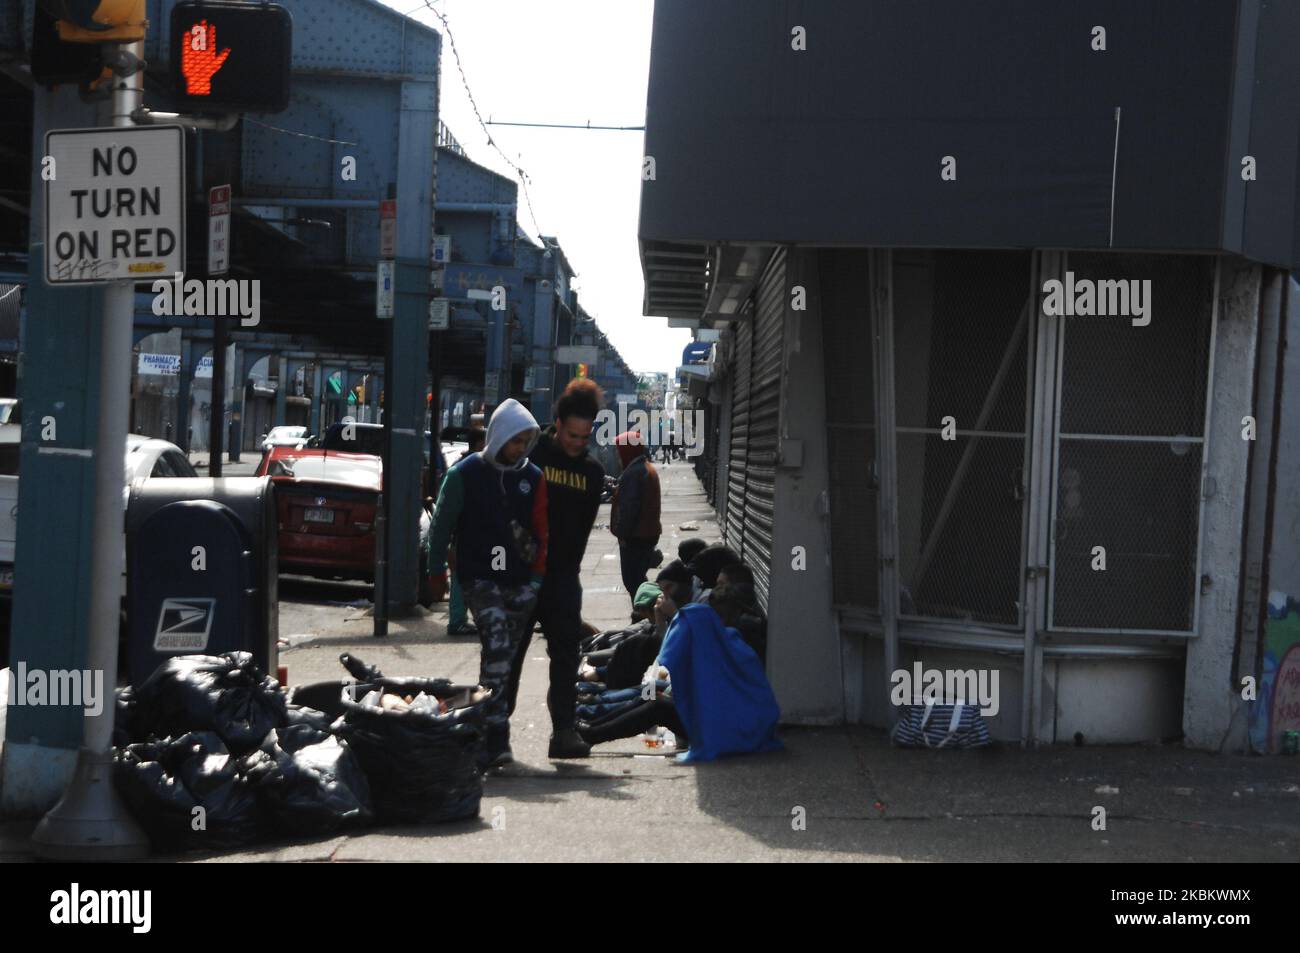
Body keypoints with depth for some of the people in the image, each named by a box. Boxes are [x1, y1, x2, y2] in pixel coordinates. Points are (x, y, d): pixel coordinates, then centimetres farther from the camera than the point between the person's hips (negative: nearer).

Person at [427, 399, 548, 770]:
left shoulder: (533, 477, 9)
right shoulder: (466, 474, -1)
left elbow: (541, 531, 15)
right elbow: (442, 525, 5)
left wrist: (537, 577, 9)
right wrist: (437, 572, 5)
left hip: (521, 582, 4)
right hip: (480, 578, -4)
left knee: (506, 653, 8)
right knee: (497, 645, -20)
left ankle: (492, 737, 21)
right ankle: (496, 739, -26)